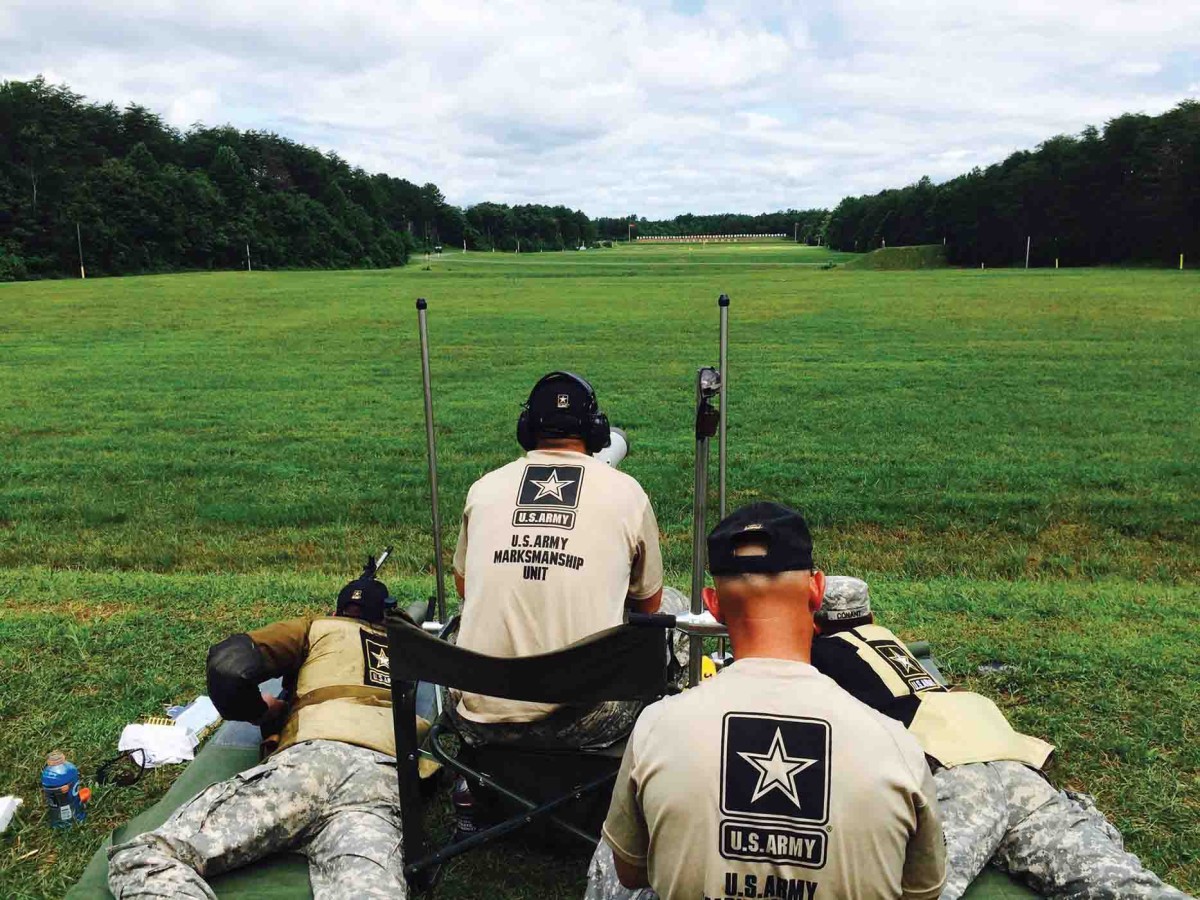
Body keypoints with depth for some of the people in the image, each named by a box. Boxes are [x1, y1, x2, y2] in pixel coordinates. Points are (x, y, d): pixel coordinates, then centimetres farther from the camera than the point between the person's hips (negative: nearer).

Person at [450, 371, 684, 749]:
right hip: (585, 724, -2)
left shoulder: (483, 489, 6)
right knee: (673, 603, 21)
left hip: (482, 722, 3)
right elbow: (648, 603, 16)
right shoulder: (627, 492, 1)